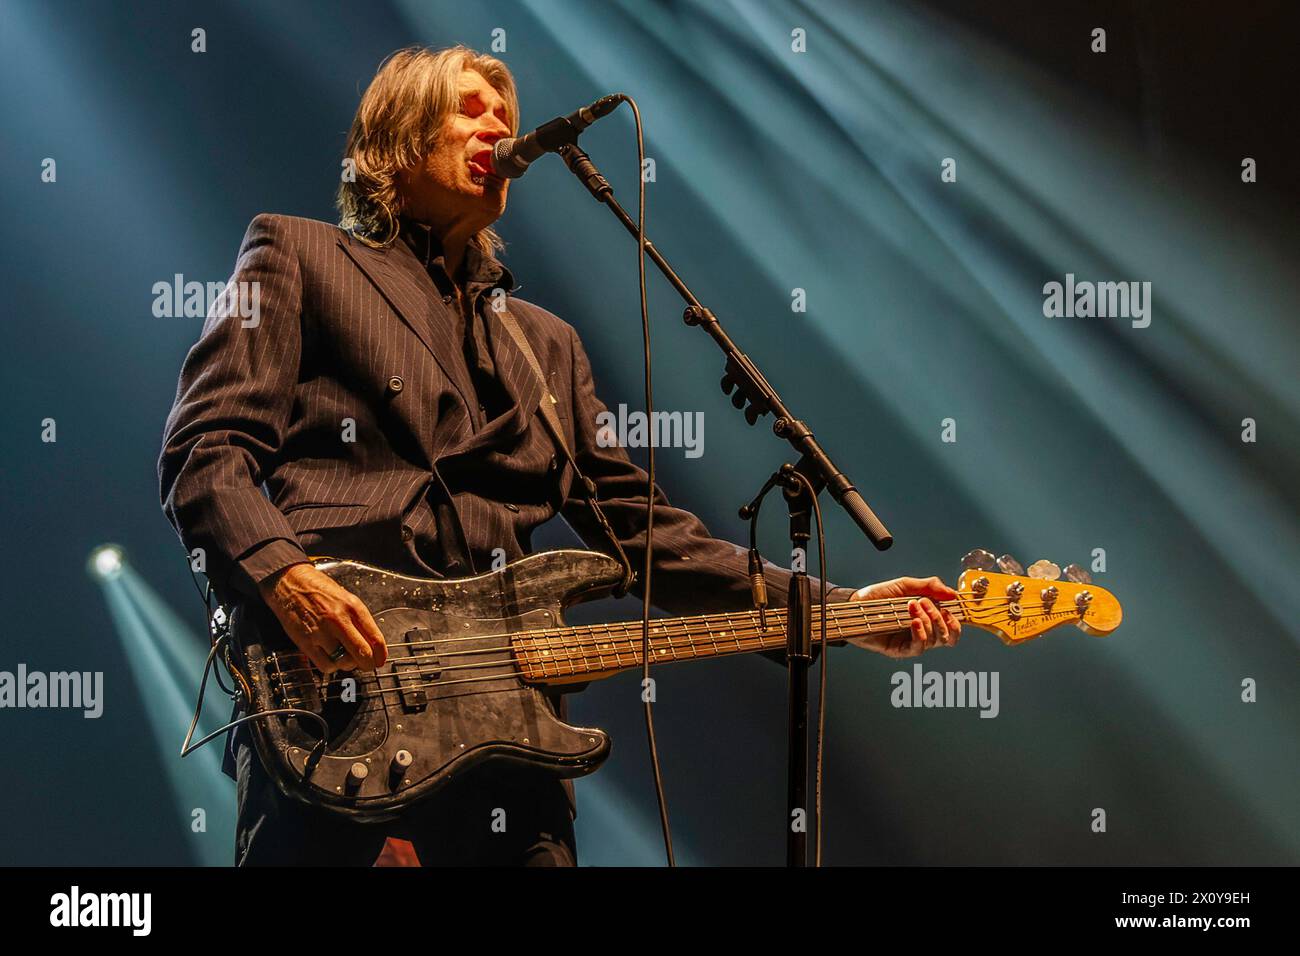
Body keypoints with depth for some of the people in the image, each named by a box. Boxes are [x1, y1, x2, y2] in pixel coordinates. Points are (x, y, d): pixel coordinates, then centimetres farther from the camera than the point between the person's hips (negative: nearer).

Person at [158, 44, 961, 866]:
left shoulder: (548, 343, 27)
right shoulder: (300, 258, 13)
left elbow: (641, 528, 21)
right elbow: (203, 449, 2)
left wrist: (840, 611, 12)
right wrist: (284, 577, -18)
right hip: (328, 687, -4)